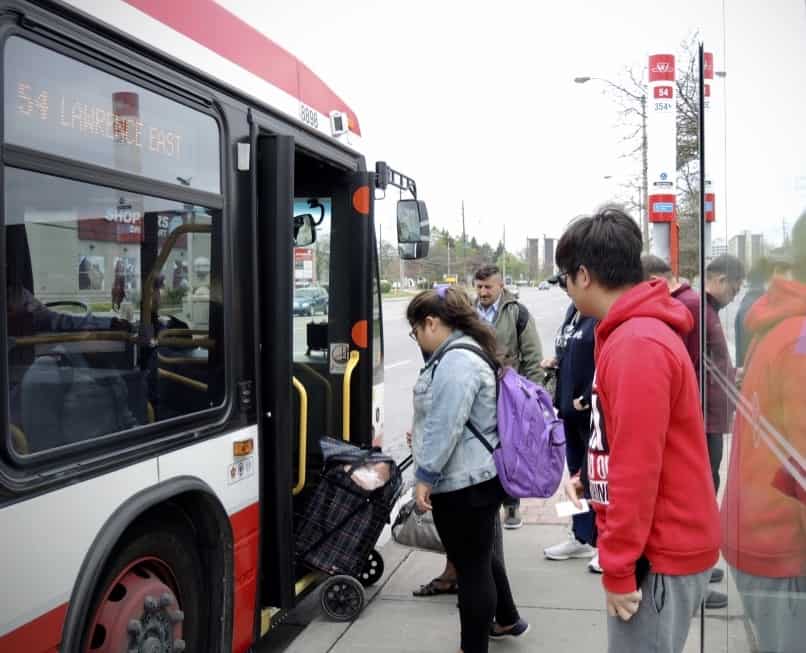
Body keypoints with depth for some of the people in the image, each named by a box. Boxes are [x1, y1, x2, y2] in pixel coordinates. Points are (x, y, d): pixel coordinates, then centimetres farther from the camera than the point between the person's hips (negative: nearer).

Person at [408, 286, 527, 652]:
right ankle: (507, 621, 45)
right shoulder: (461, 353, 13)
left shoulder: (456, 361, -22)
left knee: (471, 565, 3)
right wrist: (421, 436, 32)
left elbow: (446, 426, -26)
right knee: (479, 555, 26)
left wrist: (425, 475, -21)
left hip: (462, 482, -11)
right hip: (476, 477, 11)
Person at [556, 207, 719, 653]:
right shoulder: (638, 333, 9)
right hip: (663, 544, 9)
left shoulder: (636, 345, -23)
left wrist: (618, 568, -18)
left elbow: (638, 468, -24)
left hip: (658, 555, -9)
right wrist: (589, 475, 11)